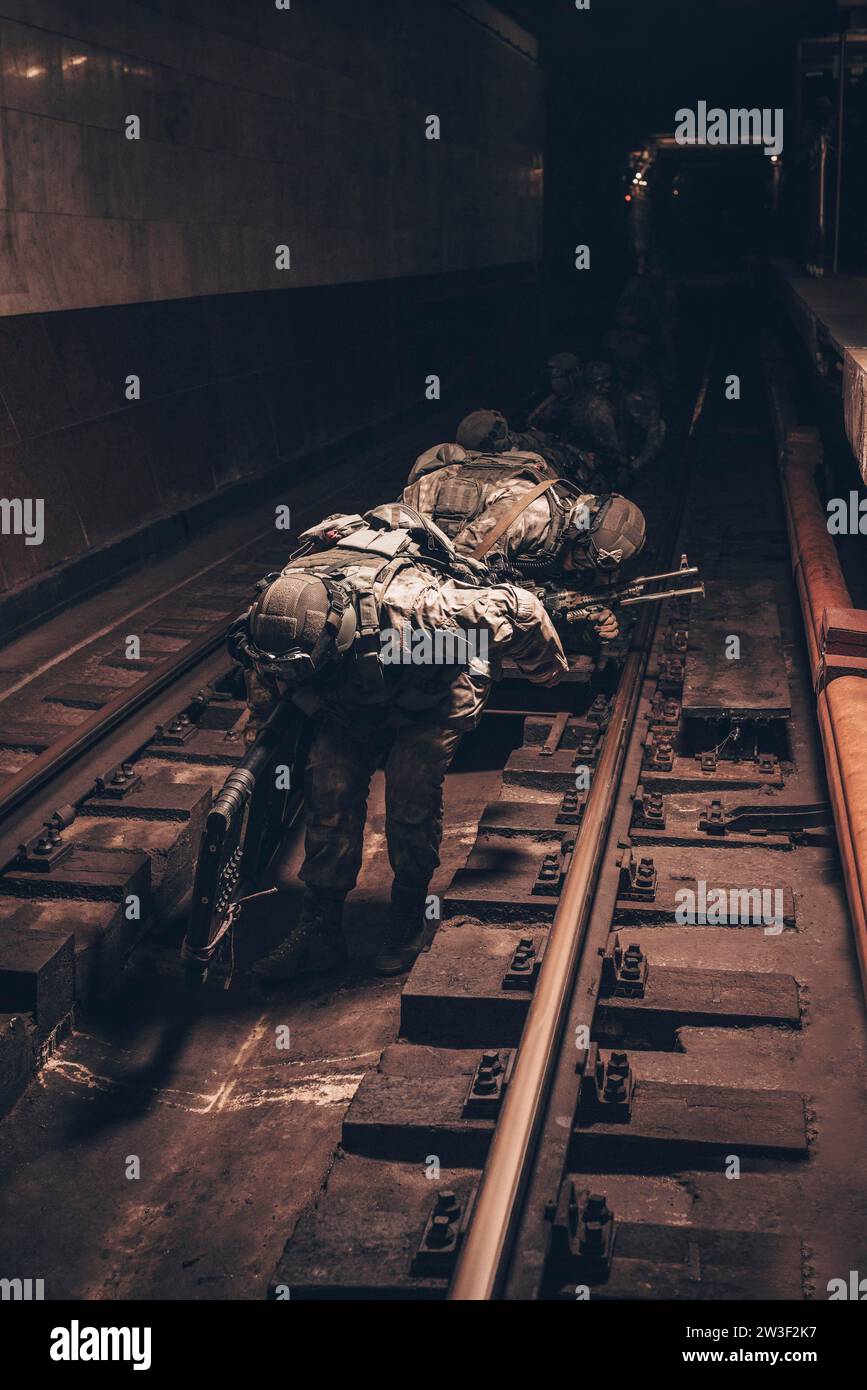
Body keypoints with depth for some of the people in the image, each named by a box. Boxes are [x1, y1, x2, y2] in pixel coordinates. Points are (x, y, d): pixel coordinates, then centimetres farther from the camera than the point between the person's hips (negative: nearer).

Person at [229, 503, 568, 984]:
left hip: (441, 683, -4)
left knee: (411, 790, -18)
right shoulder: (275, 615, -31)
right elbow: (264, 696, -4)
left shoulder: (408, 606, -44)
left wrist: (550, 671, -6)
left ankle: (409, 922, 5)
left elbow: (520, 609, -25)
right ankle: (320, 929, 2)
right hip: (355, 692, 4)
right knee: (330, 786, -11)